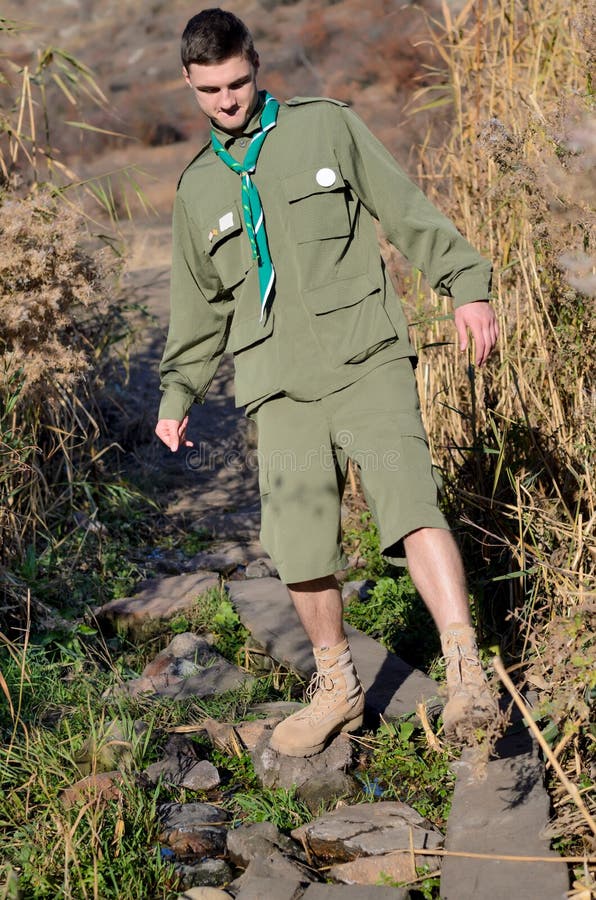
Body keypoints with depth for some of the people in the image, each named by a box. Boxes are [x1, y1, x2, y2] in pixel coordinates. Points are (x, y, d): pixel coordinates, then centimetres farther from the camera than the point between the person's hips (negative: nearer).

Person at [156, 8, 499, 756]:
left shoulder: (326, 127, 9)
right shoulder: (198, 189, 17)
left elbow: (408, 211, 7)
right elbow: (201, 306, 24)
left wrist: (466, 286, -2)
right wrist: (178, 394, 18)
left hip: (367, 363, -3)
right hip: (282, 389, 3)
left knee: (407, 504, -21)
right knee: (299, 551, -3)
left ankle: (466, 676, -23)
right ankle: (336, 691, 17)